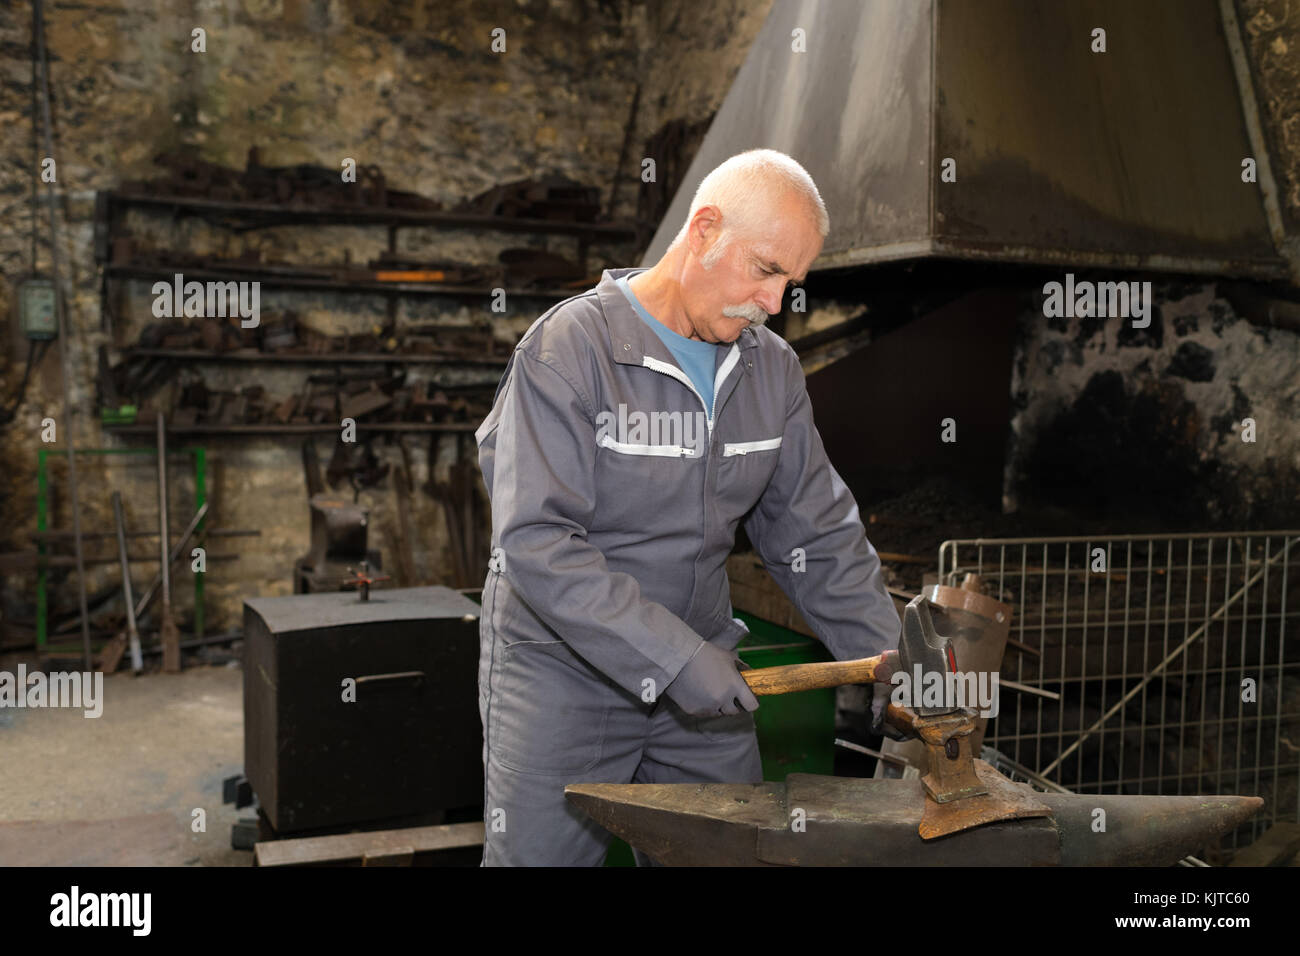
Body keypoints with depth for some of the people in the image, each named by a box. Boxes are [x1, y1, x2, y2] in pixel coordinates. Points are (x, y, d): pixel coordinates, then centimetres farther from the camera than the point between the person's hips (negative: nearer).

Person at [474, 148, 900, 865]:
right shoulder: (567, 349, -17)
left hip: (702, 668, 5)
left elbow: (818, 536, 6)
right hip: (562, 668, -5)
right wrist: (673, 657, -28)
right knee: (540, 854, 3)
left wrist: (891, 663, -4)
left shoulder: (772, 368, 3)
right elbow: (536, 542, -25)